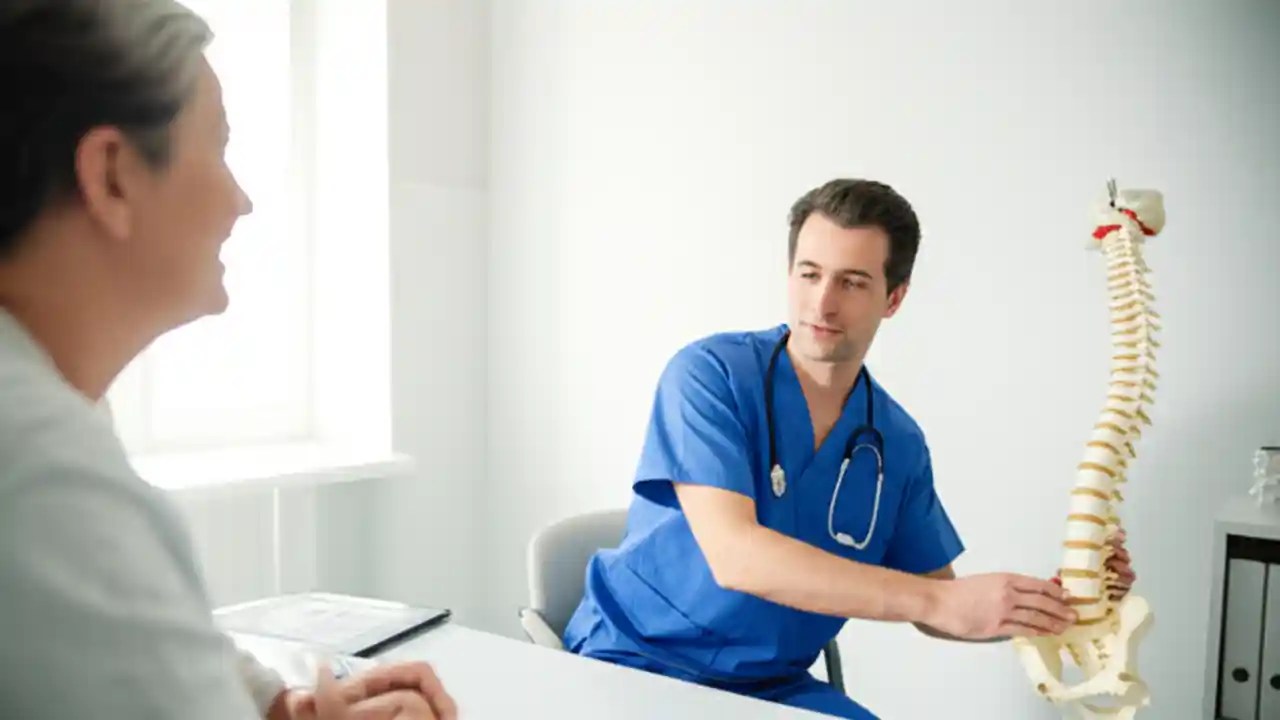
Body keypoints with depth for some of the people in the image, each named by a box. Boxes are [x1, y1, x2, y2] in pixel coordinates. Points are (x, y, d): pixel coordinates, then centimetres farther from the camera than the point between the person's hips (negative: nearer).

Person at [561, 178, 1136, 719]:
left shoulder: (899, 443, 1)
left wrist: (1049, 604, -9)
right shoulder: (710, 374, -16)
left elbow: (930, 602, 9)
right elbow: (733, 555, -27)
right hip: (638, 663, -4)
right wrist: (943, 601, -29)